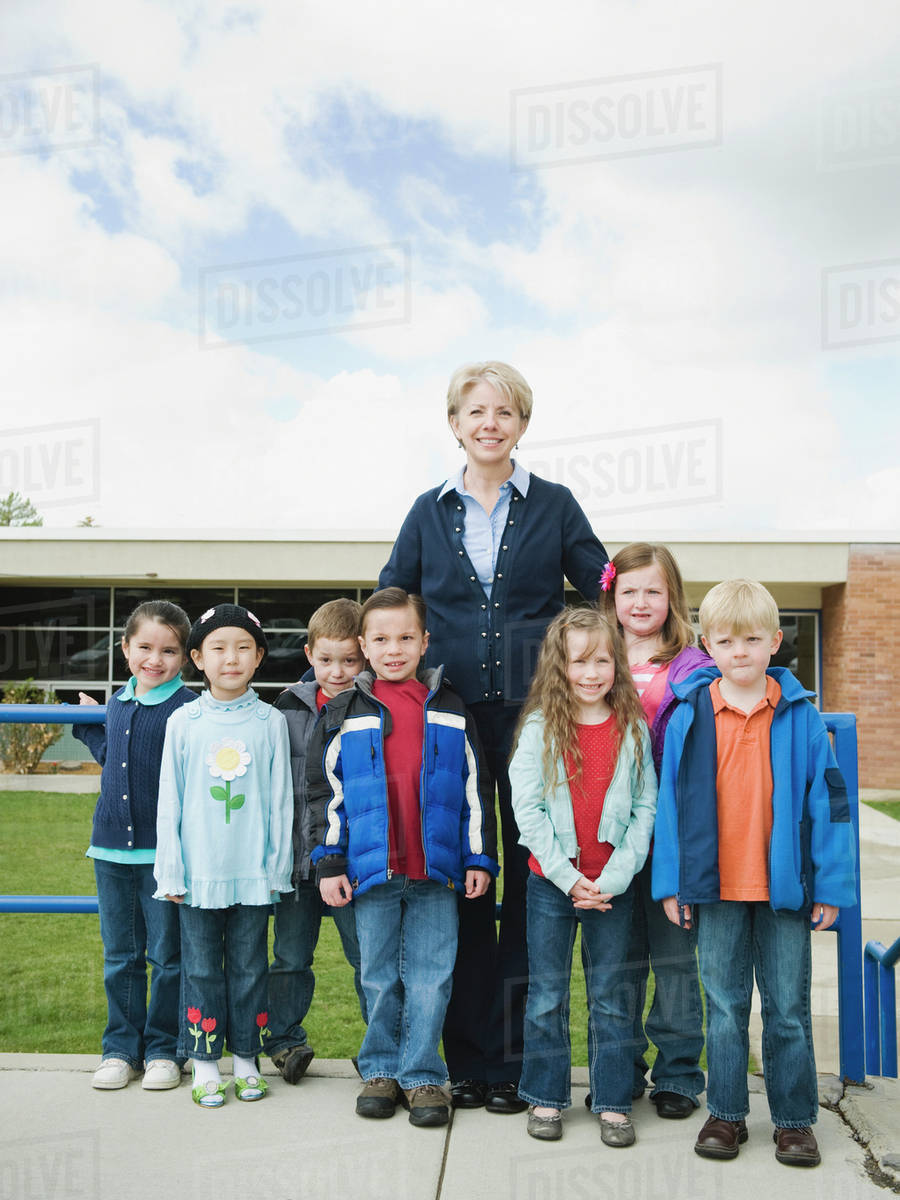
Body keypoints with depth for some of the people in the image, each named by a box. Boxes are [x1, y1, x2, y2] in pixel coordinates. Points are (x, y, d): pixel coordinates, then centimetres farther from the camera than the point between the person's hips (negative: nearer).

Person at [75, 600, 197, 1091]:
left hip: (163, 852, -6)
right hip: (112, 847, 6)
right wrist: (89, 724, 22)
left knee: (167, 956, 7)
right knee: (120, 956, 15)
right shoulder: (117, 704, 8)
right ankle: (121, 1049, 27)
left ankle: (163, 1049, 22)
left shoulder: (188, 708, -12)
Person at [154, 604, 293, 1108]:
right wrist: (170, 872, 0)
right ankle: (205, 1065, 20)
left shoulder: (271, 722, 0)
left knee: (250, 968, 10)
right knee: (202, 968, 8)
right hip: (199, 871, 0)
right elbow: (169, 802, 2)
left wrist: (278, 867, 0)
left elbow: (280, 800, 2)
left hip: (253, 873, 0)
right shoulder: (183, 723, 0)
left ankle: (247, 1061, 23)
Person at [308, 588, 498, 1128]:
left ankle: (422, 1075, 17)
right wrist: (330, 864, 0)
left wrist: (480, 858, 3)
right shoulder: (344, 714, 5)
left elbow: (475, 789, 7)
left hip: (436, 871, 0)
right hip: (371, 869, 0)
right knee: (379, 977, 11)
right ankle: (381, 1070, 26)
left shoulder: (451, 711, 6)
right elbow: (326, 793, 5)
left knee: (430, 978, 4)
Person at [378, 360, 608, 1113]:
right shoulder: (430, 512, 12)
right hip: (450, 713, 1)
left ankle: (517, 1059, 13)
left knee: (530, 877, 1)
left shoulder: (554, 506, 7)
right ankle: (467, 1058, 17)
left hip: (533, 710, -1)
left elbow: (604, 596, 8)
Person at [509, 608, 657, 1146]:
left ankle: (614, 1102, 21)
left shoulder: (632, 728, 0)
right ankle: (546, 1097, 24)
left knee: (612, 996, 8)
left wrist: (614, 877, -11)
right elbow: (527, 808, -8)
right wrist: (568, 877, -13)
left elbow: (646, 808, -1)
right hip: (550, 881, 0)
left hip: (612, 885, 1)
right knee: (547, 995, 9)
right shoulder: (540, 727, -4)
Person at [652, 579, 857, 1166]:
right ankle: (727, 1113, 26)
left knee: (789, 1010, 10)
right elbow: (670, 802, 1)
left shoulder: (800, 716, -3)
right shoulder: (689, 717, -2)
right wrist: (671, 884, -1)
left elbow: (828, 801, -1)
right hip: (715, 888, 1)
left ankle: (795, 1119, 25)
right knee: (725, 1008, 13)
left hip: (785, 889, 0)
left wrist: (832, 885, -3)